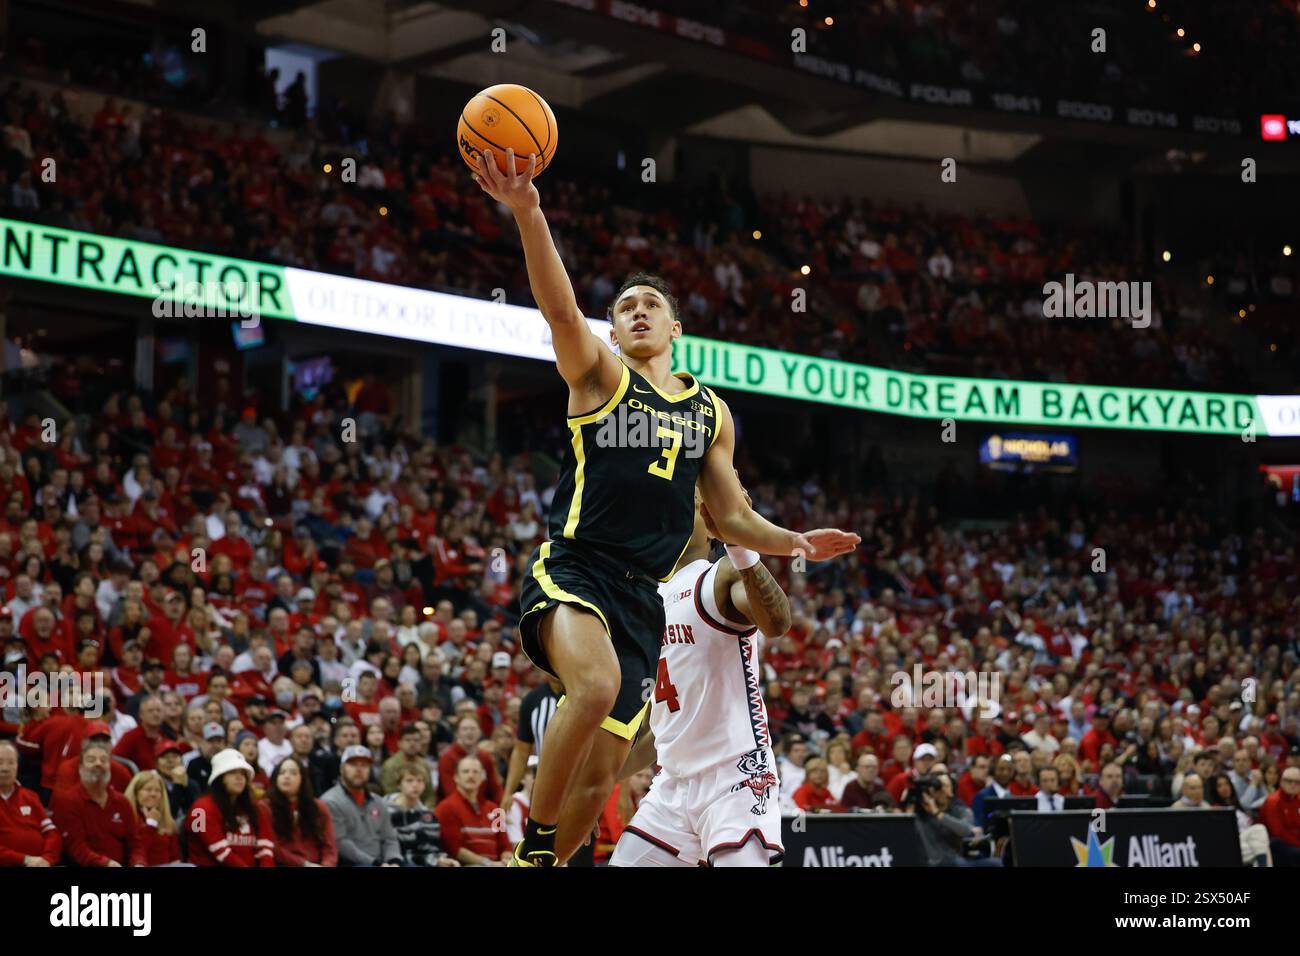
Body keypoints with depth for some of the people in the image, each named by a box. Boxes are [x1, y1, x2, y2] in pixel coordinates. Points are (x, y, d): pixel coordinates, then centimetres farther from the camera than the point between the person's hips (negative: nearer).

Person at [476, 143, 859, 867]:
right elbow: (561, 309, -15)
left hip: (641, 596, 5)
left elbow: (733, 517, 23)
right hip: (573, 570, -5)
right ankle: (534, 845, -19)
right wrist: (527, 212, -31)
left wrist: (795, 543, 4)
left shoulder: (711, 413, 18)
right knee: (598, 685, -35)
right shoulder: (600, 375, 4)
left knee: (600, 777, 3)